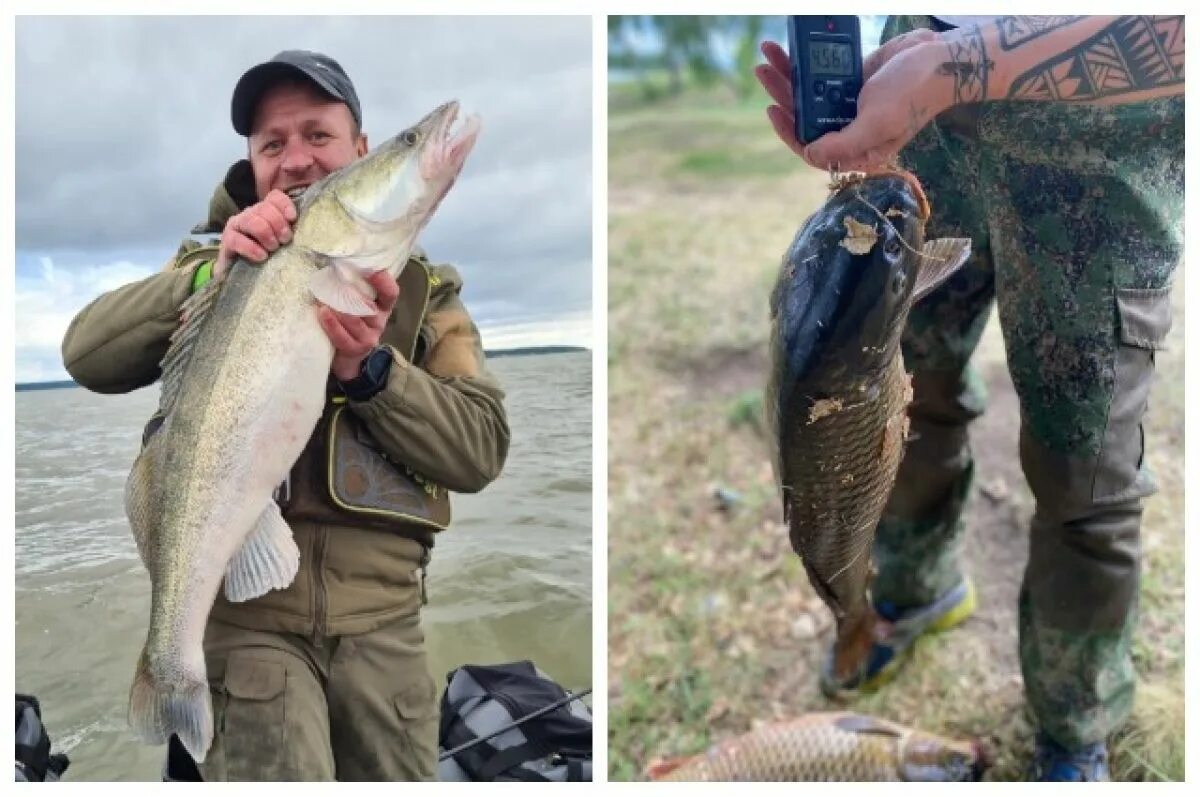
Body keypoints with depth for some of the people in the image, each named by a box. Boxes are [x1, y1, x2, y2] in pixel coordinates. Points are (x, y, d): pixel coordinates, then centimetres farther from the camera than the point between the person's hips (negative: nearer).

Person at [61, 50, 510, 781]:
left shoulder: (421, 287, 7)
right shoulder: (213, 266, 9)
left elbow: (481, 448, -4)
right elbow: (87, 354, -7)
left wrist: (370, 368, -19)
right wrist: (212, 275, -23)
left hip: (382, 616, 2)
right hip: (244, 609, -1)